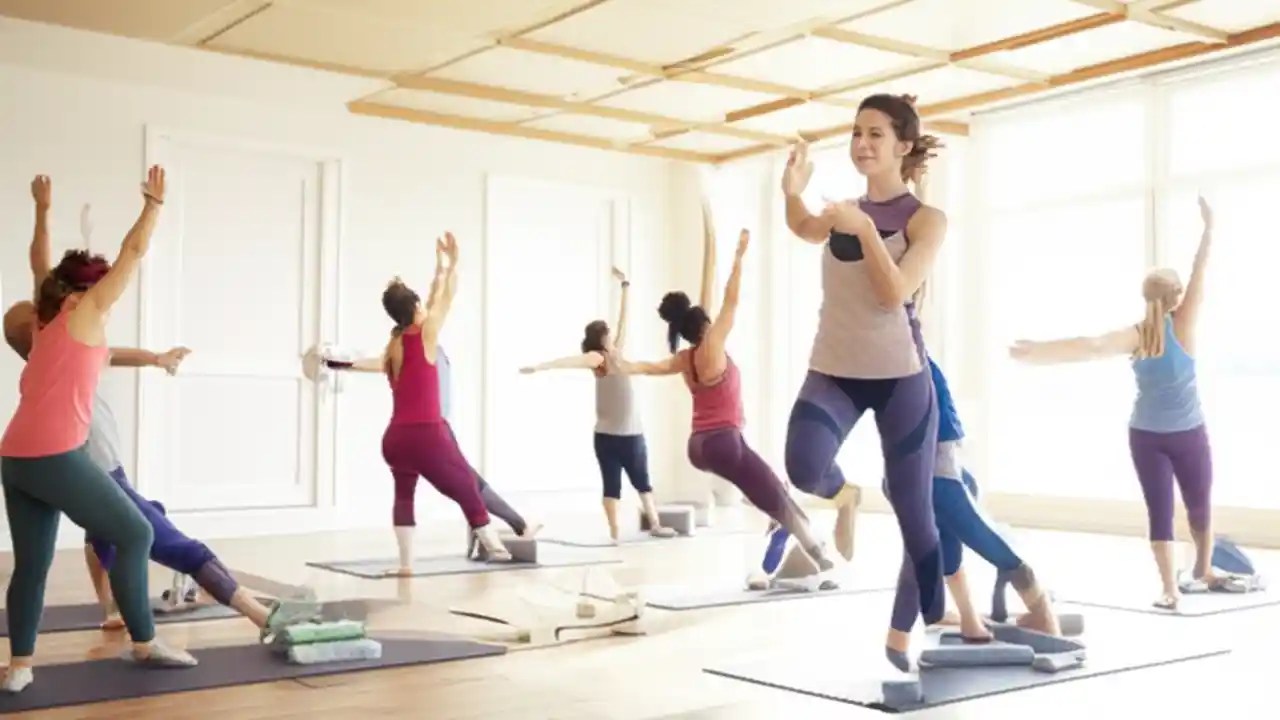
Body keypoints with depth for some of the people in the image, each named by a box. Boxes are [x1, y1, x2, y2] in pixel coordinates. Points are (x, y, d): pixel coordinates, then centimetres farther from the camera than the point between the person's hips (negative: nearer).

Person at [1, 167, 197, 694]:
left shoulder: (49, 320, 18)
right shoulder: (85, 313, -1)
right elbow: (133, 252, 1)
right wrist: (154, 202, 10)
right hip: (55, 457, -8)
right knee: (134, 534, 2)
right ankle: (145, 645, 7)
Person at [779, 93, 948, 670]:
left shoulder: (926, 219, -5)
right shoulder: (844, 211, 5)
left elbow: (894, 293, -16)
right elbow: (805, 229, 20)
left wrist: (864, 228, -21)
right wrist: (792, 191, 1)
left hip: (901, 378, -2)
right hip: (833, 372, 3)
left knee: (914, 515, 4)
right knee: (804, 470, -28)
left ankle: (902, 635, 24)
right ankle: (843, 495, 10)